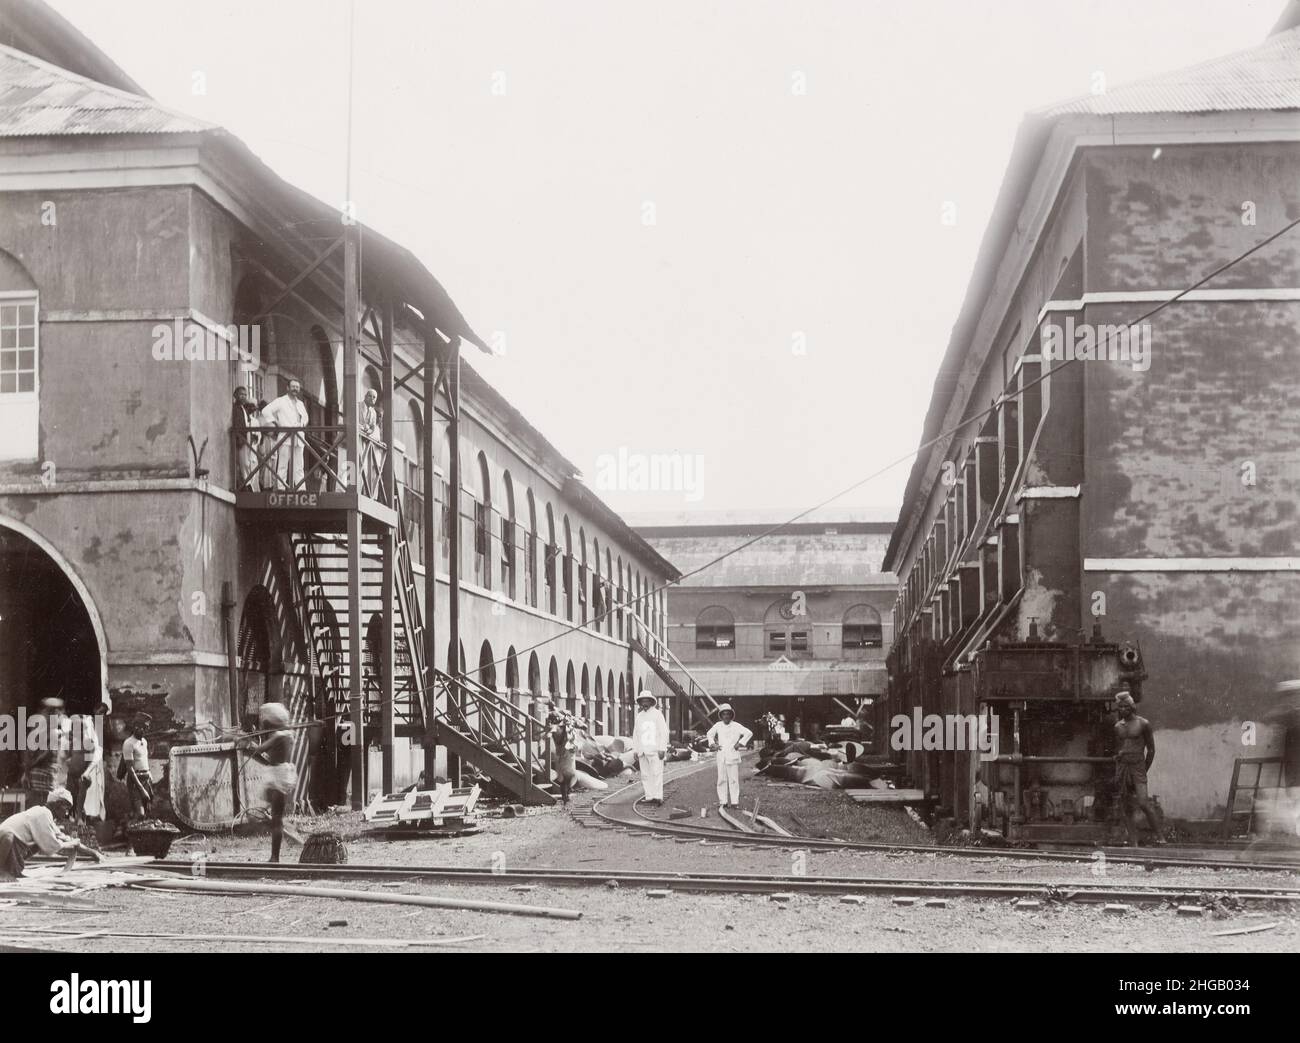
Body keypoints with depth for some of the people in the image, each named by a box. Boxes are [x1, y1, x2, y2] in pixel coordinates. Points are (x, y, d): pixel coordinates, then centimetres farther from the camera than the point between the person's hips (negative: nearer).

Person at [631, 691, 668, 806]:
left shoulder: (657, 714, 0)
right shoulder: (639, 717, 16)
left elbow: (664, 732, -4)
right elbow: (635, 734, 19)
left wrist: (662, 749, -12)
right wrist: (635, 750, 11)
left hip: (655, 750, -6)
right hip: (642, 751, 6)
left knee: (656, 773, -12)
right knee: (645, 775, 2)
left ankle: (658, 797, -17)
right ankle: (649, 797, 4)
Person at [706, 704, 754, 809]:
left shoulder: (736, 726, -3)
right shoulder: (718, 725, 9)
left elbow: (749, 733, -5)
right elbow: (710, 733, 25)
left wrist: (740, 743, -8)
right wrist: (712, 744, 11)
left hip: (733, 756, -4)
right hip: (721, 756, 4)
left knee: (734, 779, -3)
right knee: (721, 779, 4)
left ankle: (735, 801, 0)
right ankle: (723, 801, 9)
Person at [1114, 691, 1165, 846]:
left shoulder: (1143, 724, -1)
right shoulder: (1118, 726, 12)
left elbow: (1151, 749, 4)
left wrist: (1144, 770, 5)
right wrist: (1117, 773, 14)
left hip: (1137, 766, -4)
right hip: (1121, 767, 5)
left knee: (1143, 803, -18)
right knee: (1125, 808, 0)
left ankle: (1159, 837, -8)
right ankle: (1133, 843, 3)